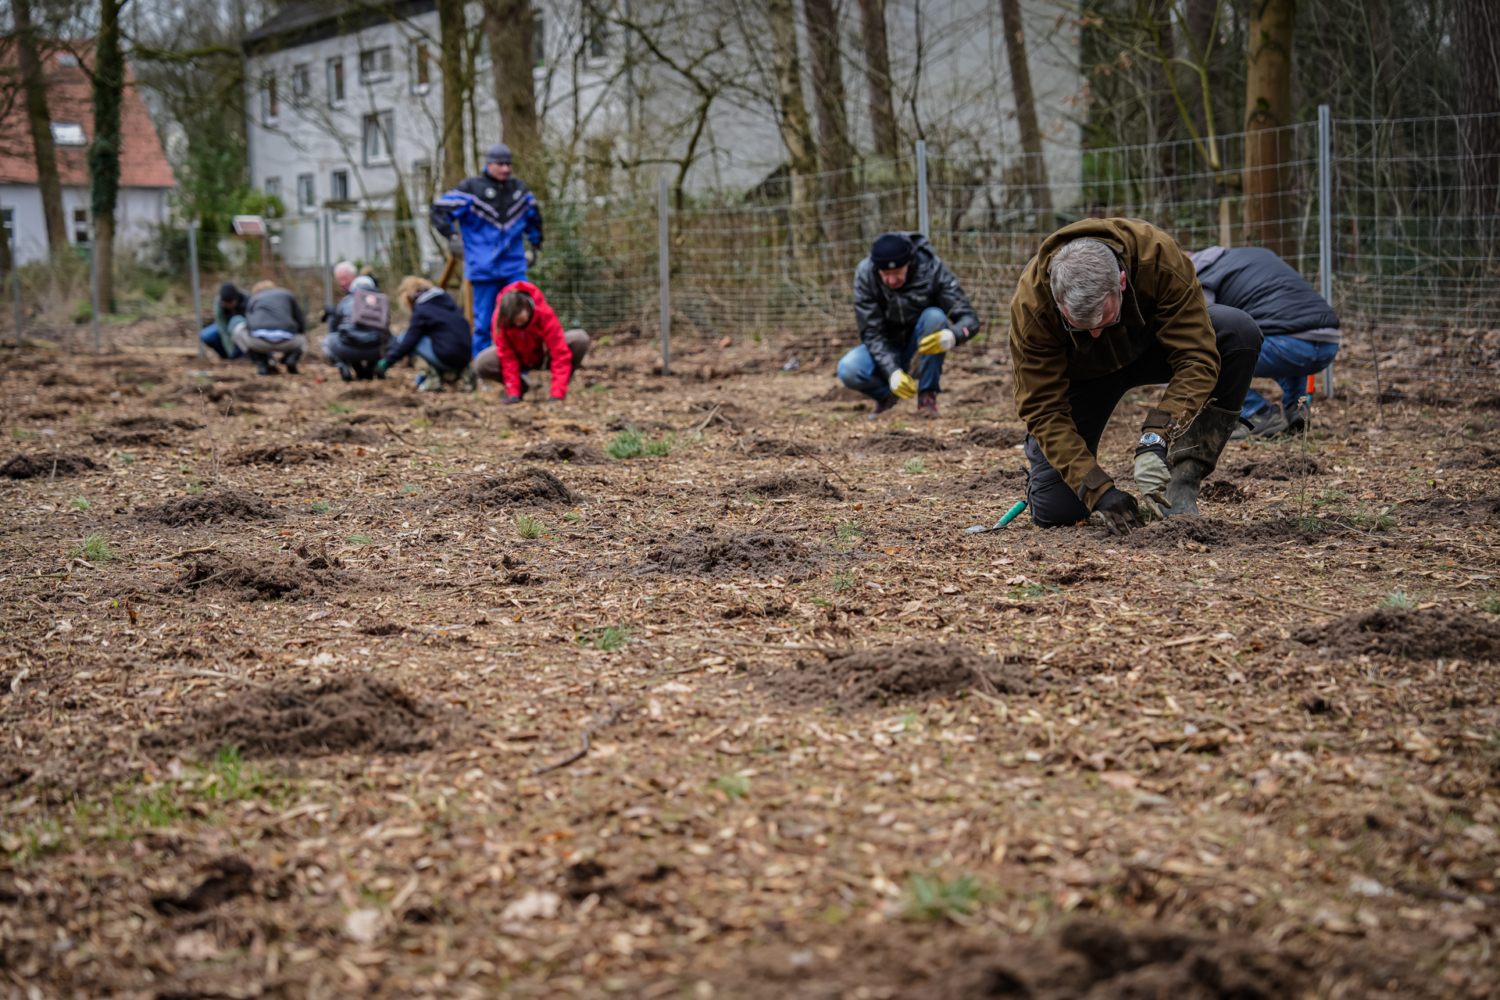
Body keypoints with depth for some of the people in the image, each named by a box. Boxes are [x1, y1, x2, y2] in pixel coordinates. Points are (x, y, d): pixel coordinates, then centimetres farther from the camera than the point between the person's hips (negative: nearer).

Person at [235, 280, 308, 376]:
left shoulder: (253, 300, 30)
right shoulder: (287, 294, 29)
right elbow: (301, 324, 31)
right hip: (285, 342, 1)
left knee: (237, 322, 31)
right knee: (302, 340, 38)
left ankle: (263, 364, 13)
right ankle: (291, 357, 0)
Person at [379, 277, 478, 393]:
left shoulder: (421, 310, -6)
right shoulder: (447, 299, 15)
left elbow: (407, 343, -7)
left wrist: (385, 362, 2)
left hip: (447, 358, -8)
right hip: (464, 358, 8)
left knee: (403, 338, 0)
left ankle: (432, 379, -2)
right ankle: (461, 372, 12)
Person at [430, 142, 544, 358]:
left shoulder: (520, 188, 13)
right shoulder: (471, 188, -3)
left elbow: (534, 217, 30)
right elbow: (439, 209, -3)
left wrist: (535, 246, 26)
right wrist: (451, 237, -10)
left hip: (514, 268, 4)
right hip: (484, 269, -4)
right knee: (483, 322, -1)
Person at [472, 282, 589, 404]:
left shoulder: (545, 313, -32)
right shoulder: (500, 318, -27)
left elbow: (559, 353, -33)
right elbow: (507, 356, -21)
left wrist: (557, 395, -39)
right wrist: (513, 393, -28)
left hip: (544, 355, -1)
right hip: (520, 358, 1)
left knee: (580, 339, -32)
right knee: (481, 364, -28)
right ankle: (521, 385, -1)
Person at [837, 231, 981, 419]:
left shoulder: (933, 269, -22)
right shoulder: (865, 274, -20)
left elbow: (969, 319, -24)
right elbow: (871, 333, -20)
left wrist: (950, 337, -48)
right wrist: (892, 372, -35)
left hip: (923, 345, 0)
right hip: (888, 347, 0)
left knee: (934, 316, -33)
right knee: (848, 370, -29)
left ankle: (927, 396, -19)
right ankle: (887, 395, 5)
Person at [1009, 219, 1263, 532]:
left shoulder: (1159, 256, -37)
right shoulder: (1030, 305, -35)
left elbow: (1196, 356, -35)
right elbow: (1042, 409, -30)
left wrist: (1155, 440, -48)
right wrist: (1098, 491, -39)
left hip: (1148, 345, 1)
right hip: (1081, 373, -1)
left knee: (1239, 333, -32)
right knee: (1055, 511, -18)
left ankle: (1181, 487, -24)